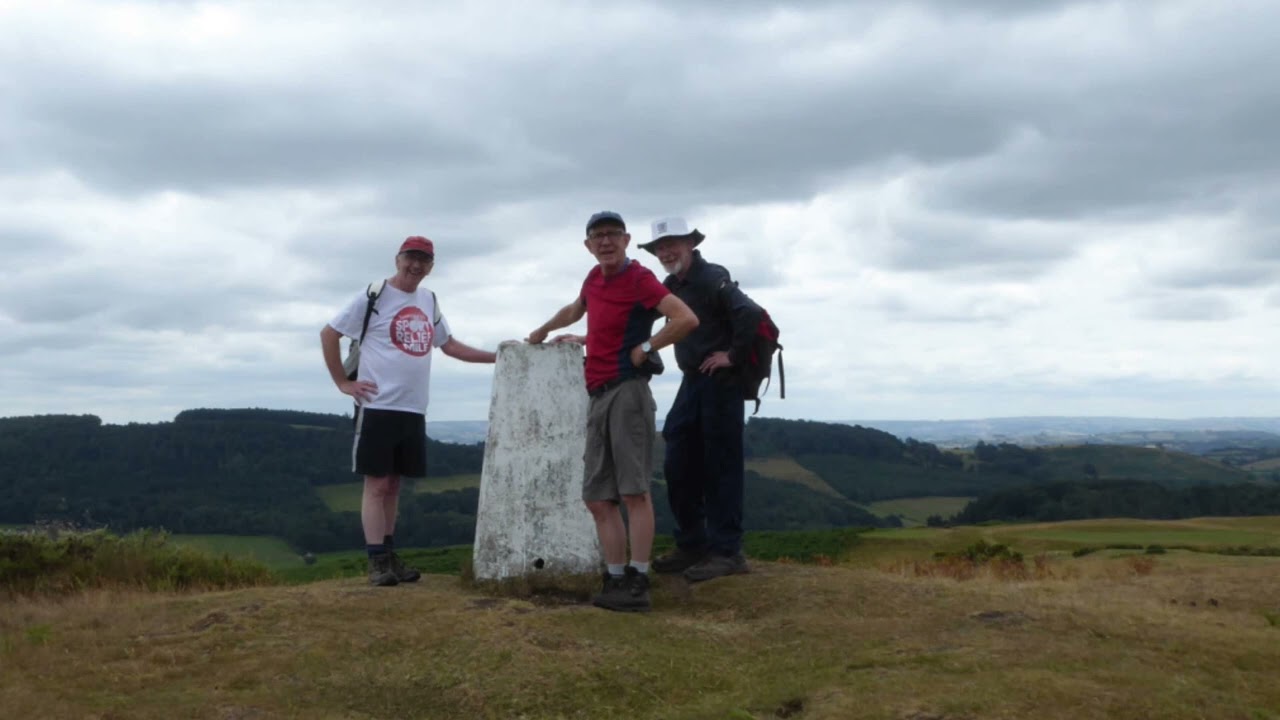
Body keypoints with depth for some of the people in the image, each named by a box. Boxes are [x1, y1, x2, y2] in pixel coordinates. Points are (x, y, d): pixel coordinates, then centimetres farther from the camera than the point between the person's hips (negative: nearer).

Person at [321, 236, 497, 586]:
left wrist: (495, 356, 14)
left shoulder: (429, 301, 14)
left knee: (393, 484, 12)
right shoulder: (373, 297, -4)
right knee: (377, 483, -4)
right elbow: (329, 334, -2)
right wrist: (343, 383, -6)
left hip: (413, 409, 6)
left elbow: (449, 345, 23)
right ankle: (377, 562, -2)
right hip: (378, 406, -6)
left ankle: (389, 555, 19)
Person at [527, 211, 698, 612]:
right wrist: (544, 331, 52)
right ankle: (615, 580, 8)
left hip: (627, 392, -8)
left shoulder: (639, 279, -6)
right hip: (598, 397, 8)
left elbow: (687, 319, -18)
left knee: (633, 491, -10)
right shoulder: (594, 278, 16)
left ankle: (638, 583, -9)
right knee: (598, 498, 4)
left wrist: (646, 348, -11)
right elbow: (574, 310, 39)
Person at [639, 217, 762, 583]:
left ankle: (727, 551, 2)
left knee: (720, 467, -5)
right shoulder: (671, 286, 13)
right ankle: (691, 544, 19)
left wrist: (733, 356, -18)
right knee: (678, 466, 9)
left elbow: (751, 314, -28)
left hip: (721, 383, -9)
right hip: (692, 383, 9)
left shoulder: (712, 278, -14)